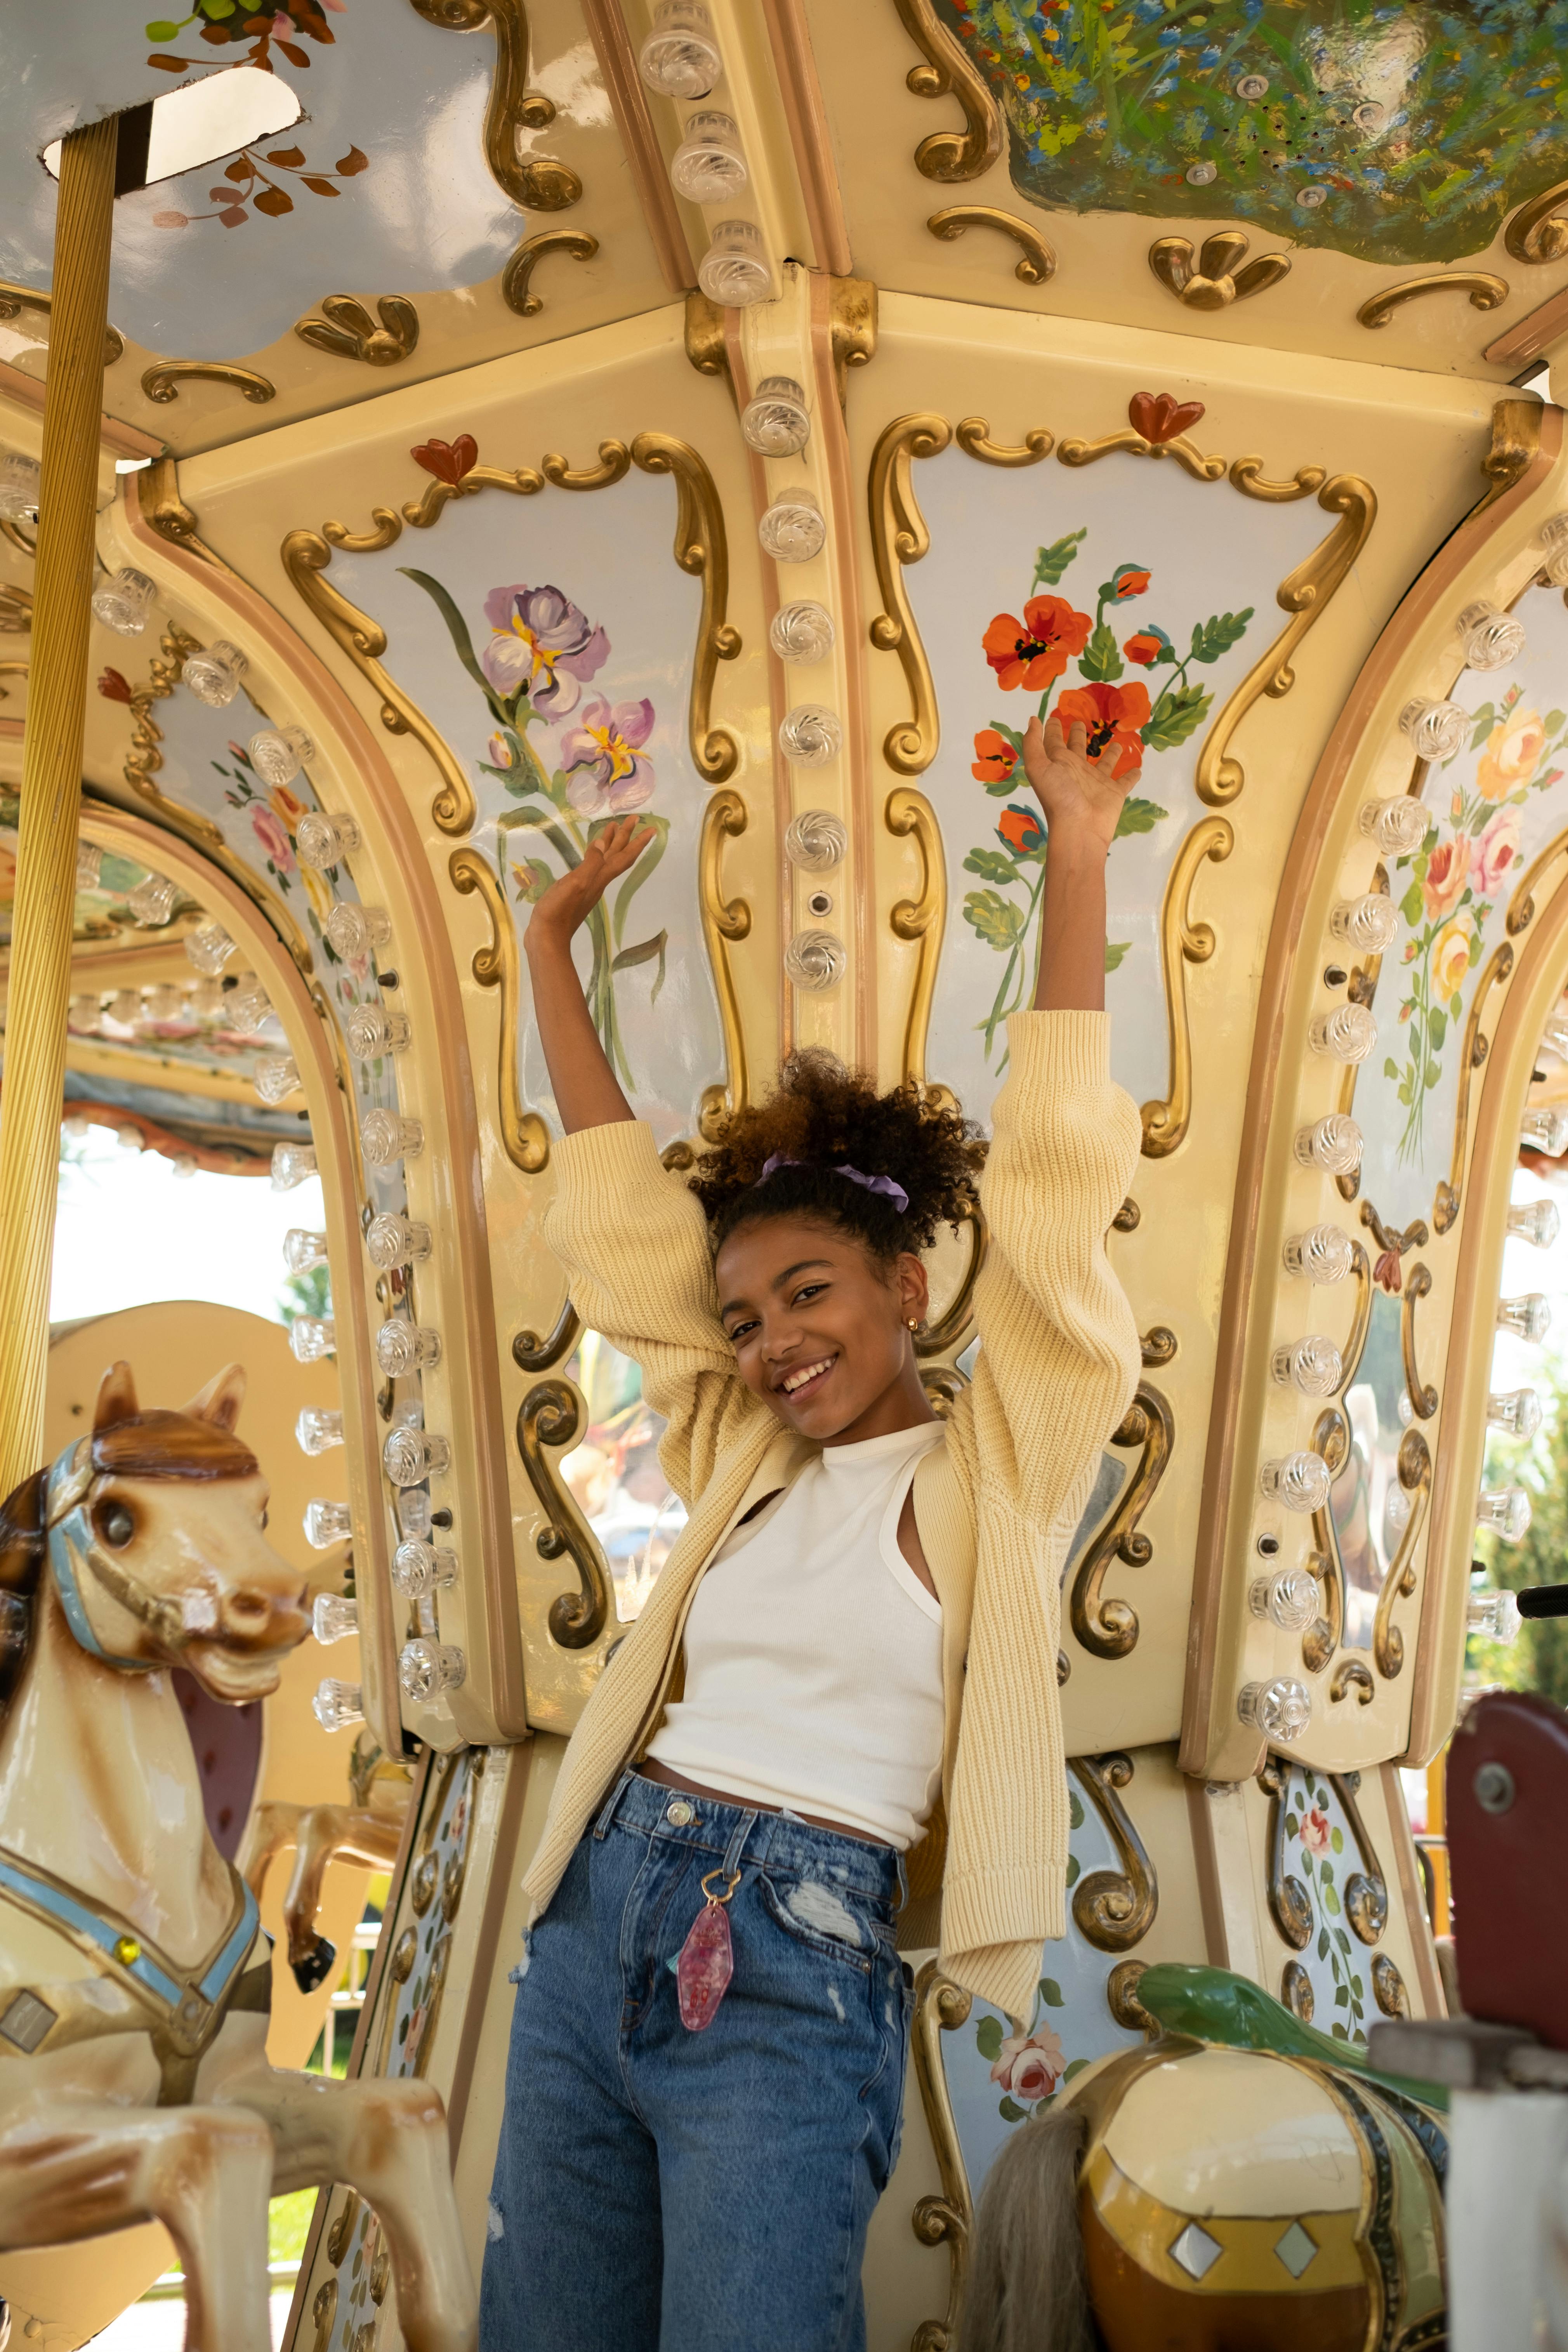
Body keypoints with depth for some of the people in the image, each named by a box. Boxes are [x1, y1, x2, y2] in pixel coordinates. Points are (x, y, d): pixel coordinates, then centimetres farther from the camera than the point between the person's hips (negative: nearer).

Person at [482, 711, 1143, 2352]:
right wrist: (550, 944, 17)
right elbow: (614, 1201, 13)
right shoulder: (742, 1455, 10)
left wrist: (1078, 864, -12)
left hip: (791, 1977, -6)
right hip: (595, 1920, 6)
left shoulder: (996, 1469, -3)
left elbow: (1052, 1188, -11)